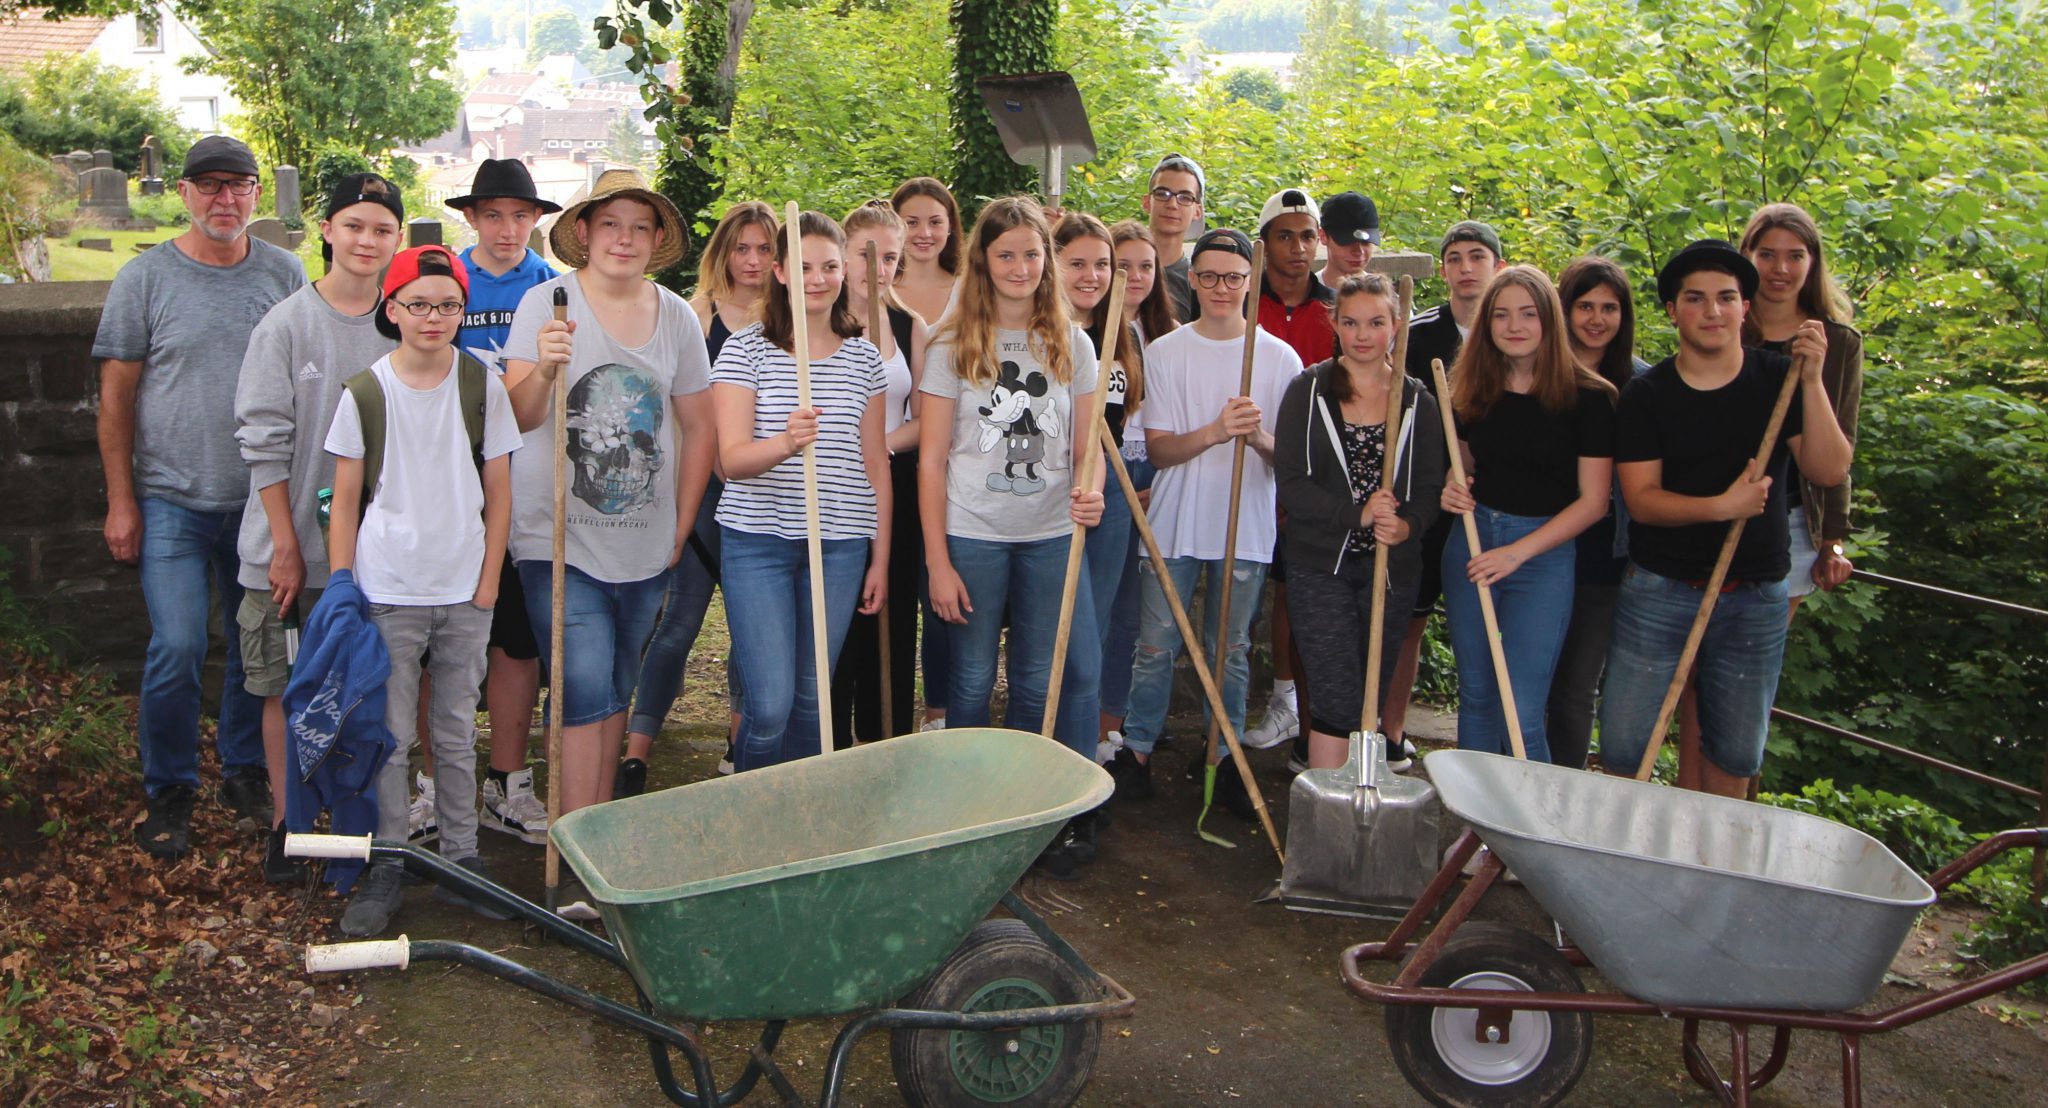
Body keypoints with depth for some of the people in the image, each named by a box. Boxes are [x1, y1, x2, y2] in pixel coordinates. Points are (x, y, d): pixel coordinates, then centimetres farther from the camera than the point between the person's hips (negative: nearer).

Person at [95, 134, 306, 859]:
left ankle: (245, 771, 28)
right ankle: (168, 789, 12)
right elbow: (117, 395, 1)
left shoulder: (285, 275, 5)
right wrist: (121, 501, -3)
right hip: (172, 501, -2)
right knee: (177, 648, -7)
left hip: (264, 499, 2)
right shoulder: (147, 277, 0)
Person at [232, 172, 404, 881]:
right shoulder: (287, 324, -5)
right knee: (287, 689, 6)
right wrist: (286, 544, -8)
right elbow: (264, 441, -5)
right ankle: (287, 824, 20)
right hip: (292, 546, -2)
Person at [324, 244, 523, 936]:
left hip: (464, 591, 1)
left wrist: (488, 580, 0)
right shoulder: (364, 392, -2)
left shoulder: (482, 386, 0)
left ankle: (461, 859, 23)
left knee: (457, 732, 12)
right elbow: (346, 501, 1)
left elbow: (499, 493, 4)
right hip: (386, 589, -1)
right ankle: (385, 870, 17)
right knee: (388, 737, 4)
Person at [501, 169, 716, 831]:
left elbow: (698, 427, 11)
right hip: (561, 541, -4)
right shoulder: (546, 304, -5)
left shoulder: (677, 317, 5)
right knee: (586, 689, -10)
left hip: (646, 548, 4)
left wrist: (681, 526, 7)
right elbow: (516, 419, -10)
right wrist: (543, 370, -30)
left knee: (617, 690, 14)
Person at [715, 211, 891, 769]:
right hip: (758, 538, -3)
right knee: (770, 703, -8)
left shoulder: (864, 357, 9)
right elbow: (731, 459, -8)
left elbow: (875, 462, 13)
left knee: (813, 698, 9)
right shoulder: (746, 349, -1)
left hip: (841, 544, 3)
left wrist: (880, 557, 10)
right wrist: (785, 442, -30)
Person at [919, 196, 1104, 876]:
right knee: (972, 683, 7)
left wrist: (1091, 493, -14)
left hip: (1052, 536, 2)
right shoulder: (952, 347, 0)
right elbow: (931, 460, -3)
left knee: (1043, 684, 6)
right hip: (971, 537, -2)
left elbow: (1084, 446, 10)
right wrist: (937, 562, -8)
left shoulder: (1071, 346, 7)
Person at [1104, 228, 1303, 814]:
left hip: (1246, 528, 1)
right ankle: (1137, 751, 20)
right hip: (1174, 526, 0)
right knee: (1156, 647, 5)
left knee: (1230, 651, 11)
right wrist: (1214, 432, -24)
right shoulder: (1164, 352, 0)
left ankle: (1225, 759, 24)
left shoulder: (1280, 358, 0)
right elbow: (1159, 448, -5)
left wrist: (1259, 437, -22)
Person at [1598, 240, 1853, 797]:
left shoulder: (1779, 379, 2)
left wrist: (1812, 381, -17)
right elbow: (1640, 498, -9)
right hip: (1660, 591, -1)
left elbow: (1829, 471, -7)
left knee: (1735, 755, 11)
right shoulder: (1645, 395, -2)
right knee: (1622, 749, -1)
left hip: (1757, 598, 2)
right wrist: (1719, 506, -25)